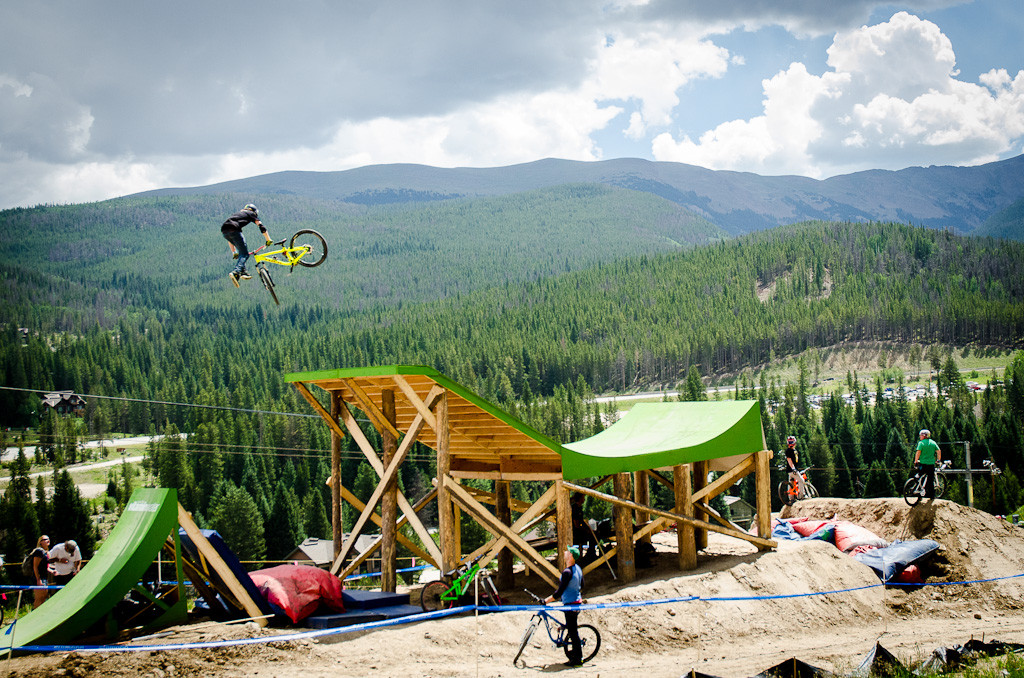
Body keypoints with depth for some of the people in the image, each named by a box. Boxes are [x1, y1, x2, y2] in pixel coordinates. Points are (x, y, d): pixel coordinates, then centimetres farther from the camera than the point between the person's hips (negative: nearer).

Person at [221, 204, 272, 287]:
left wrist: (234, 252, 37)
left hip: (224, 230, 7)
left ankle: (243, 272, 16)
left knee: (242, 252, 25)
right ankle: (236, 273, -29)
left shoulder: (238, 213, 38)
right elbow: (261, 226, 7)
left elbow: (230, 237, 37)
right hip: (233, 230, -7)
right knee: (244, 254, -6)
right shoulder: (251, 214, 23)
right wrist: (268, 240, 11)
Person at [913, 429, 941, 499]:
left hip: (923, 464, -4)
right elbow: (938, 451, 9)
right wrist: (938, 460, 20)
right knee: (931, 480, 9)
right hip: (931, 464, 4)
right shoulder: (933, 442, 9)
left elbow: (918, 452, -15)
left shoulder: (921, 443, -5)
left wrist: (916, 461, -11)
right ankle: (932, 495, 9)